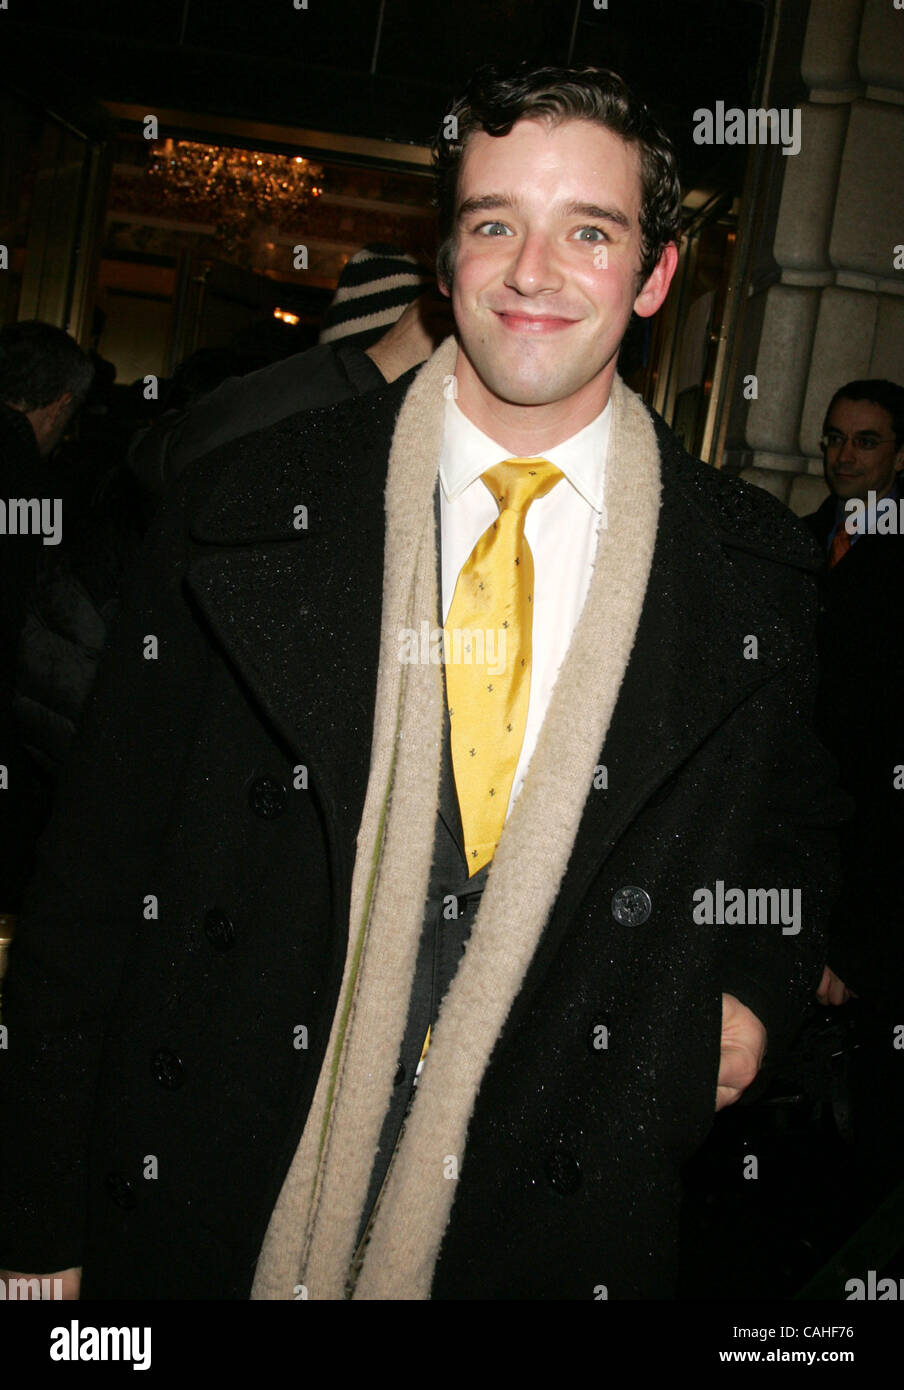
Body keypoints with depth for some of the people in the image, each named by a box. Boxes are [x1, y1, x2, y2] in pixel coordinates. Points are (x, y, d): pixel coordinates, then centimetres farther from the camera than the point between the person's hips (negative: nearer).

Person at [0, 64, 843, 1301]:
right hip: (209, 1211, 0)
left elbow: (799, 823, 17)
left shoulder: (758, 572, -4)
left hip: (559, 1231, 1)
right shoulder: (241, 514, -8)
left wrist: (757, 989, -1)